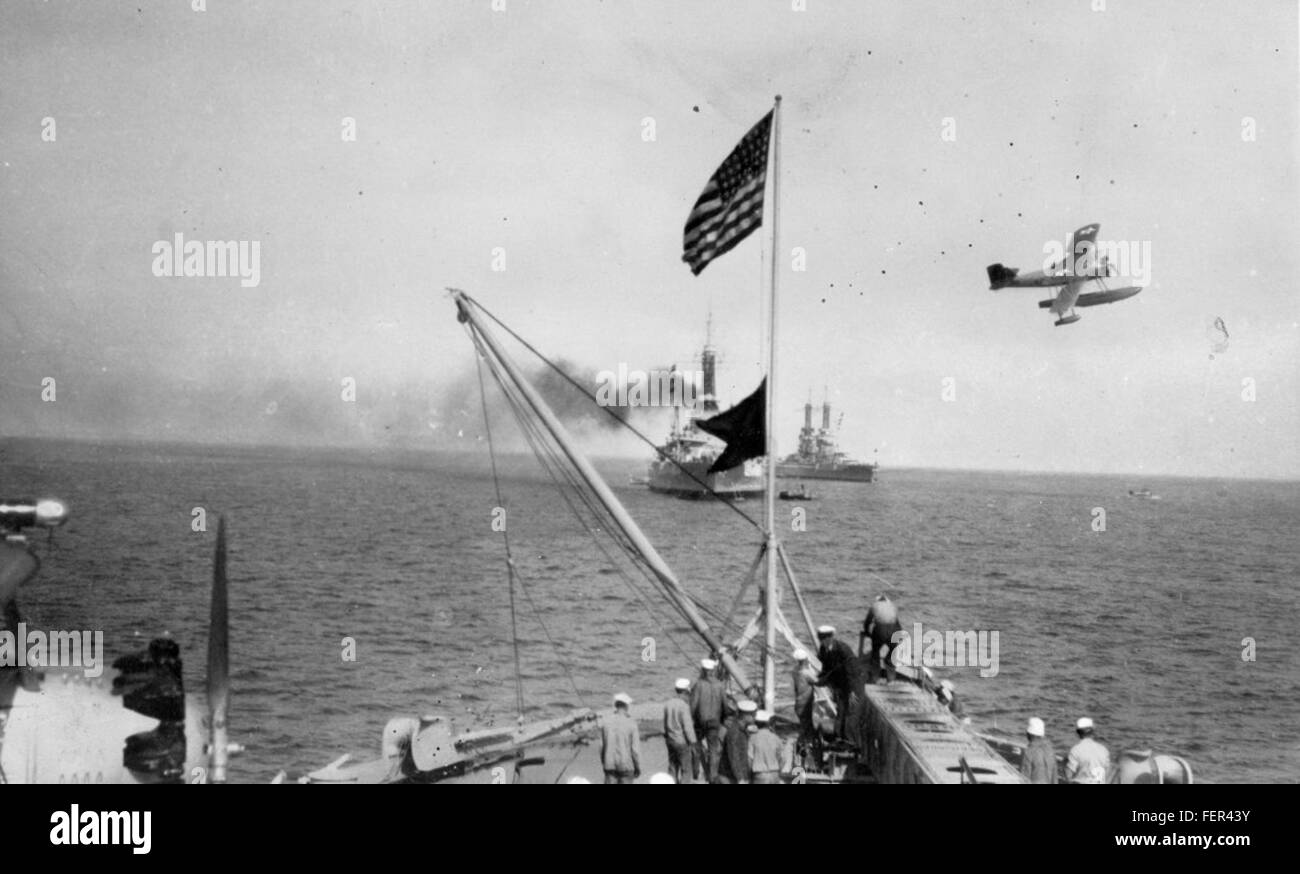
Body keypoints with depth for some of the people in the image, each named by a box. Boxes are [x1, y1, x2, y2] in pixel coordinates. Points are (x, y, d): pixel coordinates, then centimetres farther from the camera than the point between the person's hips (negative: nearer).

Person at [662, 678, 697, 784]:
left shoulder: (669, 703, 3)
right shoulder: (684, 706, -20)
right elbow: (688, 726, -20)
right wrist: (693, 744, -14)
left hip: (670, 740, 7)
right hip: (682, 742, -7)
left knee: (673, 768, 13)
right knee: (686, 769, 3)